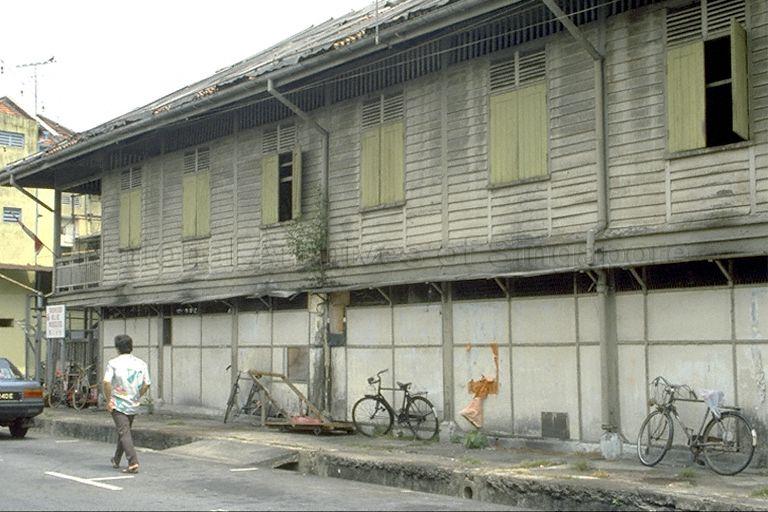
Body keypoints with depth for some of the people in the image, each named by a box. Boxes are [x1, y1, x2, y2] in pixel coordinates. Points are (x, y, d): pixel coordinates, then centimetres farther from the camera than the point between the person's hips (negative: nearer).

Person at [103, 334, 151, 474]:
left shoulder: (113, 363, -8)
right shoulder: (141, 363, 3)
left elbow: (106, 382, -18)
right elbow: (146, 384, 1)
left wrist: (108, 400, -8)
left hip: (118, 404, -5)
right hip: (133, 405, 5)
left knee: (124, 433, -6)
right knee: (124, 431, 20)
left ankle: (133, 463, -18)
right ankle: (116, 460, 34)